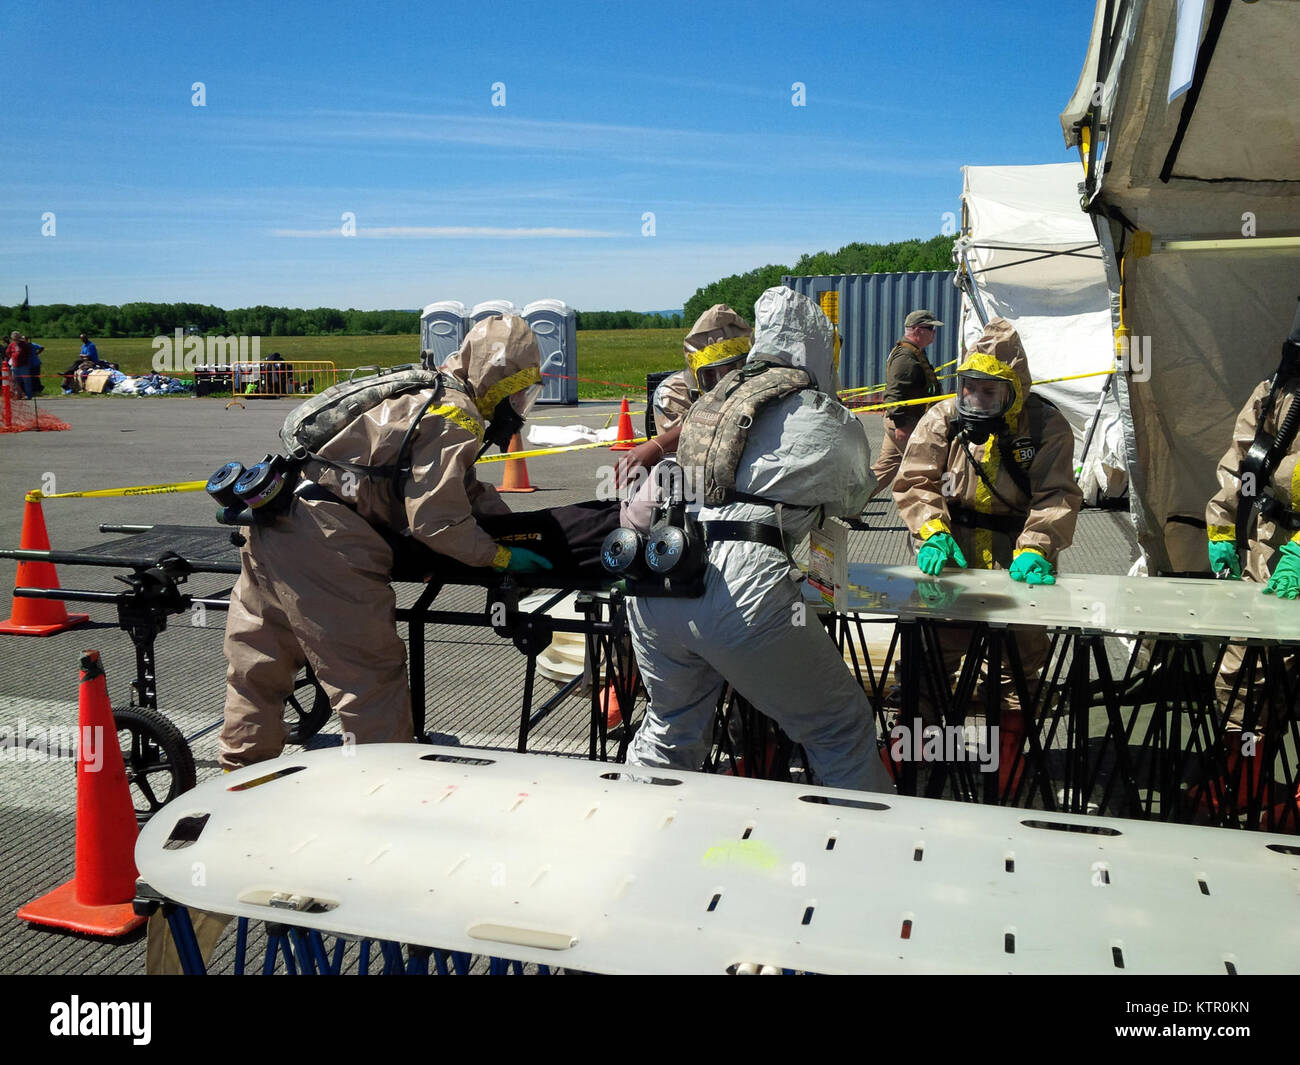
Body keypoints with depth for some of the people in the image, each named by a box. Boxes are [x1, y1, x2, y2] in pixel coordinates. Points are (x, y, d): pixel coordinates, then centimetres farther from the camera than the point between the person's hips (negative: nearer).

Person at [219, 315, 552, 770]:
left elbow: (461, 489, 26)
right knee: (372, 677, 1)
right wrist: (502, 556, -3)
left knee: (259, 665, 22)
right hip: (324, 544, -10)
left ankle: (244, 769, 38)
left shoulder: (430, 395, 20)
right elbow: (436, 520, -15)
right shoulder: (456, 418, -10)